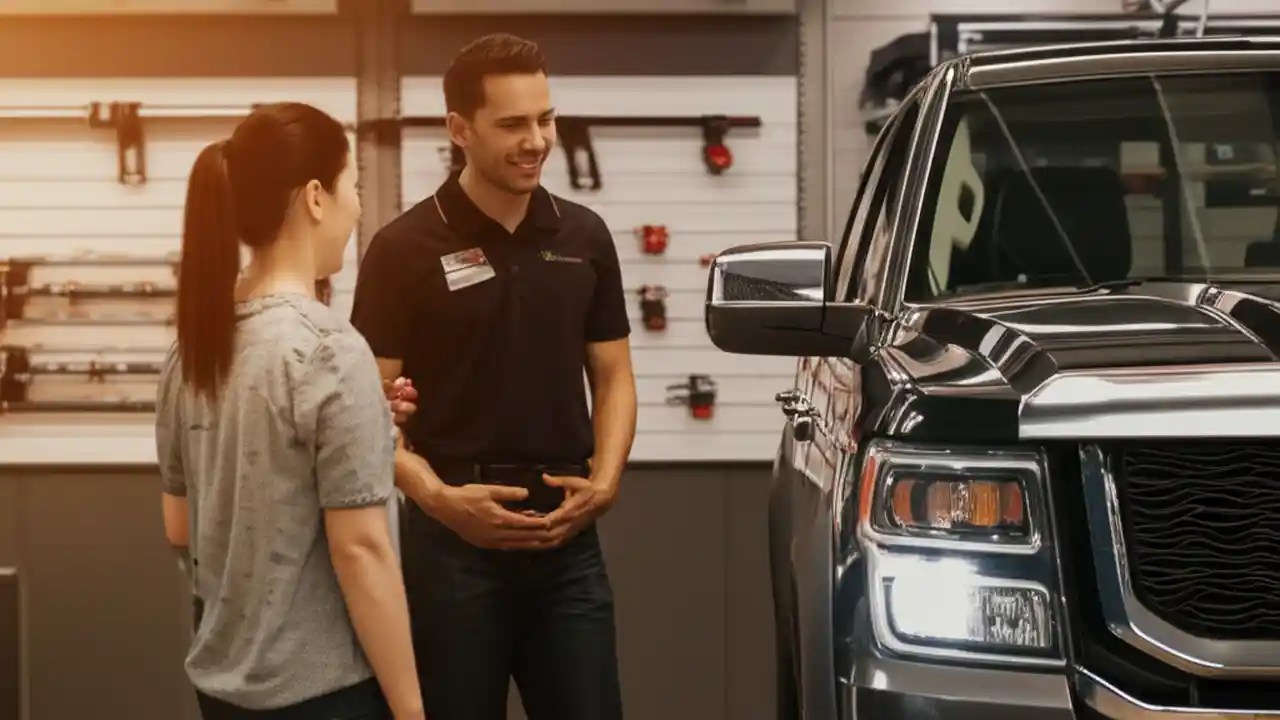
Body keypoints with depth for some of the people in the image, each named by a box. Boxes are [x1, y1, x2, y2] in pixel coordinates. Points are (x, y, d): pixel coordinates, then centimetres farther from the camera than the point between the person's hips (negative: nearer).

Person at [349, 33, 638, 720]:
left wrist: (604, 480, -5)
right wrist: (436, 496, -20)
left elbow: (612, 375, 12)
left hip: (567, 538, 3)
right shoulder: (406, 247, -5)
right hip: (453, 537, -3)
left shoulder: (584, 236, 7)